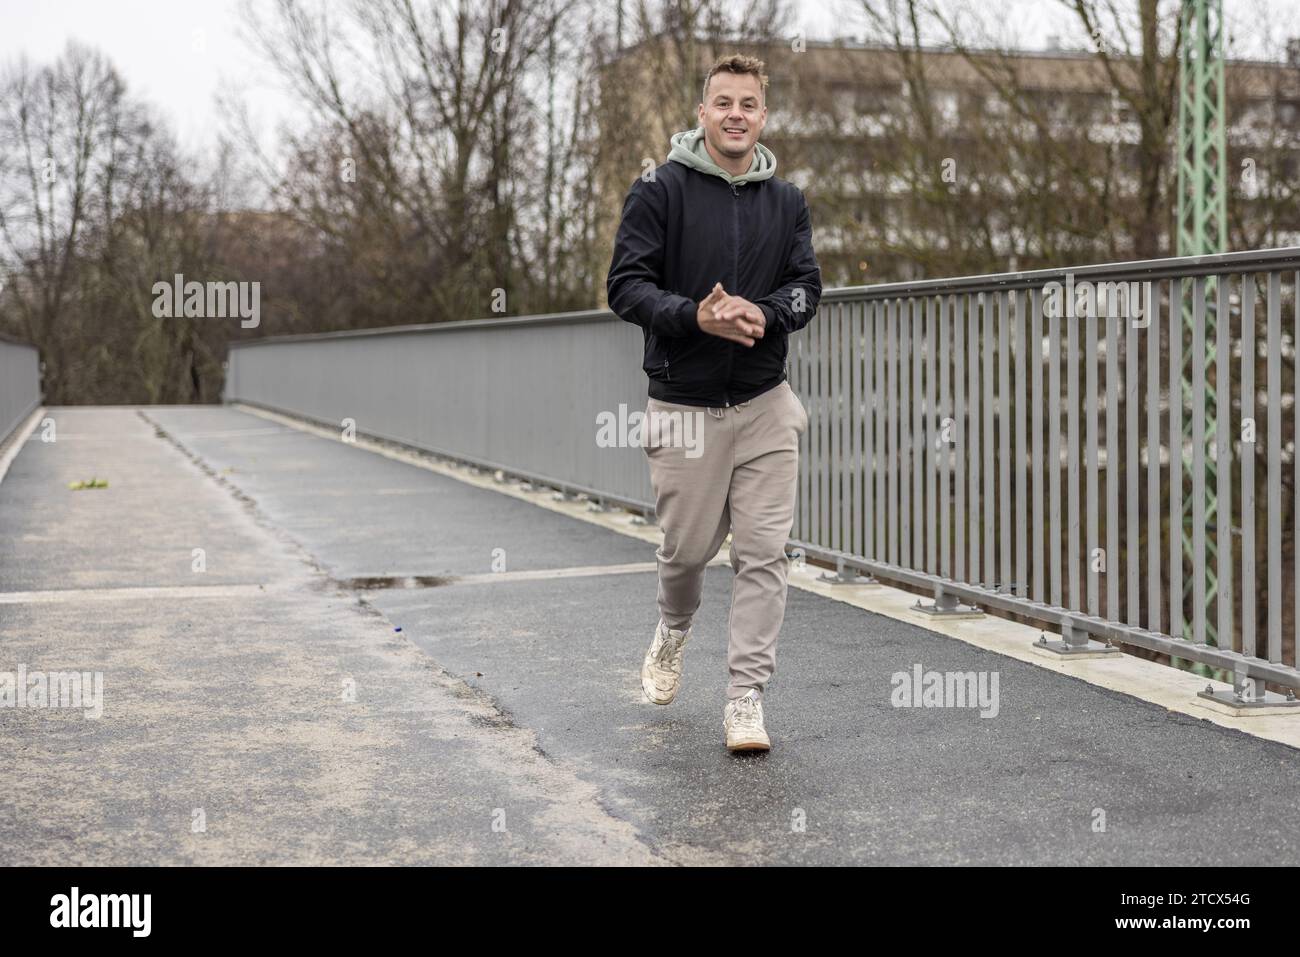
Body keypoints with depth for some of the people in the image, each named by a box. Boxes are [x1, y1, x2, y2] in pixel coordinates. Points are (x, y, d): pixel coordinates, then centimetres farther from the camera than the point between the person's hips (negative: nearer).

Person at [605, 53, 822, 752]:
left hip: (766, 404, 3)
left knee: (764, 553, -3)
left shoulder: (786, 201, 8)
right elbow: (625, 286, -8)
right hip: (684, 403, -2)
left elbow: (807, 287, 5)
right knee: (687, 547, 7)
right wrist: (696, 316, -24)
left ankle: (745, 697, 4)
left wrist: (762, 313, -17)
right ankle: (674, 629, 40)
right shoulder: (660, 190, -4)